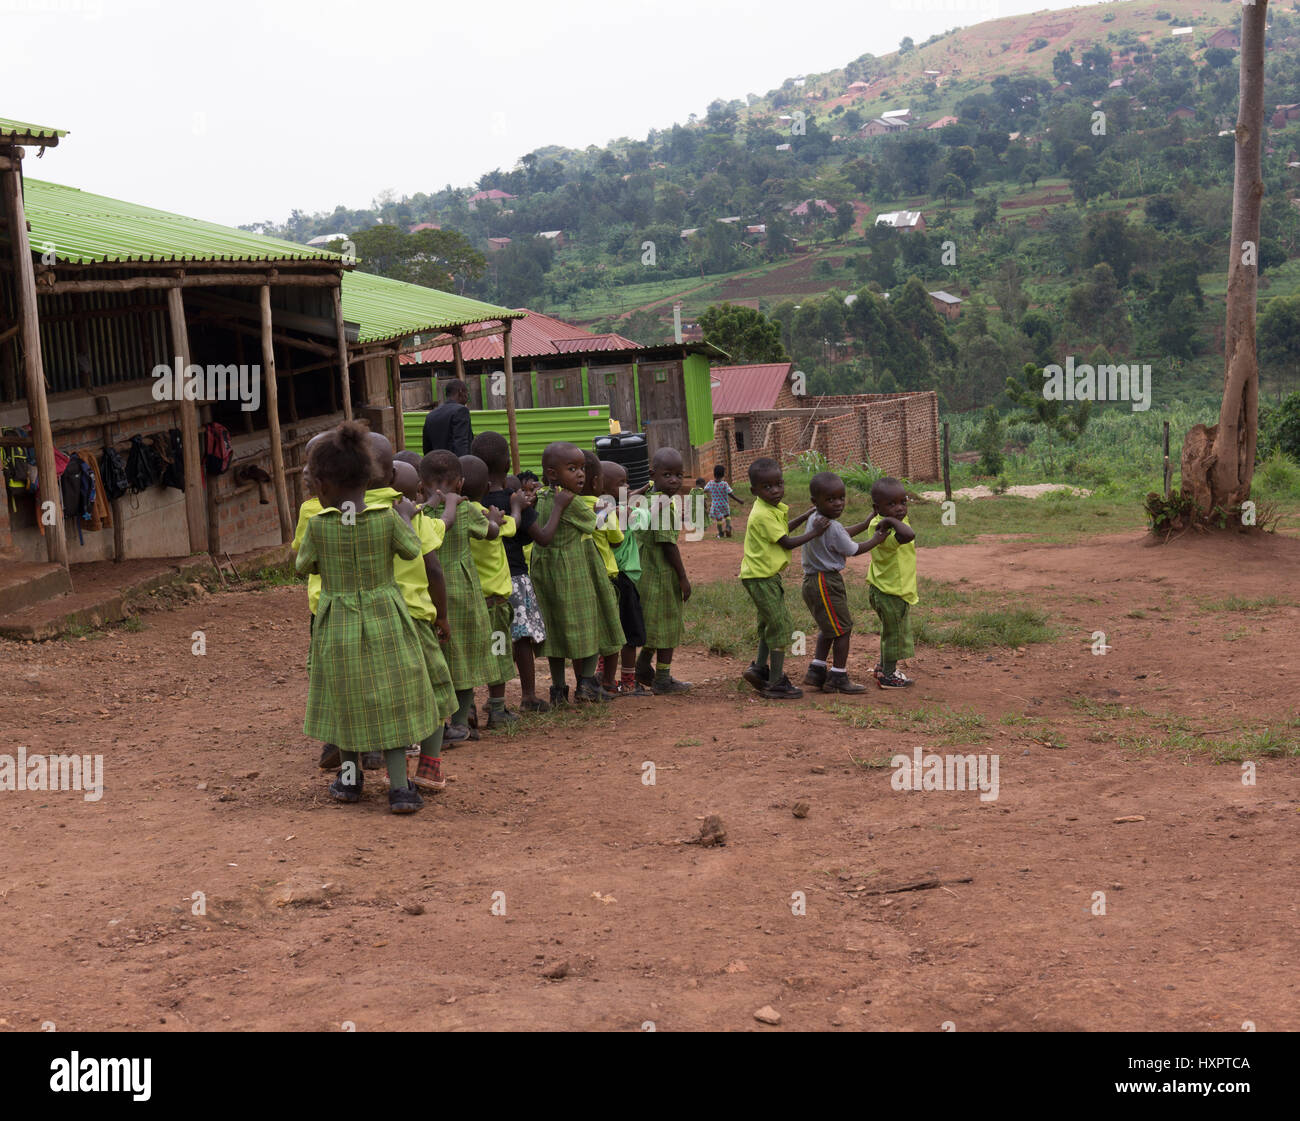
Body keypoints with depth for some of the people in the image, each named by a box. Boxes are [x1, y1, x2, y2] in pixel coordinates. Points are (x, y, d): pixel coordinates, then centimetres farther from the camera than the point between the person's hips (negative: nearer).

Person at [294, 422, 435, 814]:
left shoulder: (318, 524, -12)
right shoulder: (388, 517, -12)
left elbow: (303, 565, 5)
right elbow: (414, 551, 3)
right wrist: (405, 517, 18)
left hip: (337, 627, 0)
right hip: (384, 623, 0)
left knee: (345, 701, 17)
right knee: (391, 701, 6)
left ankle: (350, 778, 29)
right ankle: (399, 786, 1)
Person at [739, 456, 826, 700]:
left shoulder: (772, 509, 8)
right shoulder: (764, 515, -23)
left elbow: (780, 530, 26)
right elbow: (787, 543, -19)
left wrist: (805, 516, 24)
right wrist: (815, 533, -12)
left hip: (766, 575, 10)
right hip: (760, 577, -10)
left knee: (769, 624, 20)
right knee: (780, 624, -7)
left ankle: (760, 669, 32)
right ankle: (776, 683, -3)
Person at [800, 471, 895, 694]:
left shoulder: (815, 520, 8)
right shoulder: (832, 528, -21)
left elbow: (843, 533, 22)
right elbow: (854, 550, -8)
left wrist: (867, 523, 25)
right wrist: (876, 540, 7)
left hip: (814, 581, 10)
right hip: (826, 583, -10)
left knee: (829, 628, 21)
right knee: (843, 628, -2)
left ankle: (816, 671, 24)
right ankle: (838, 677, 3)